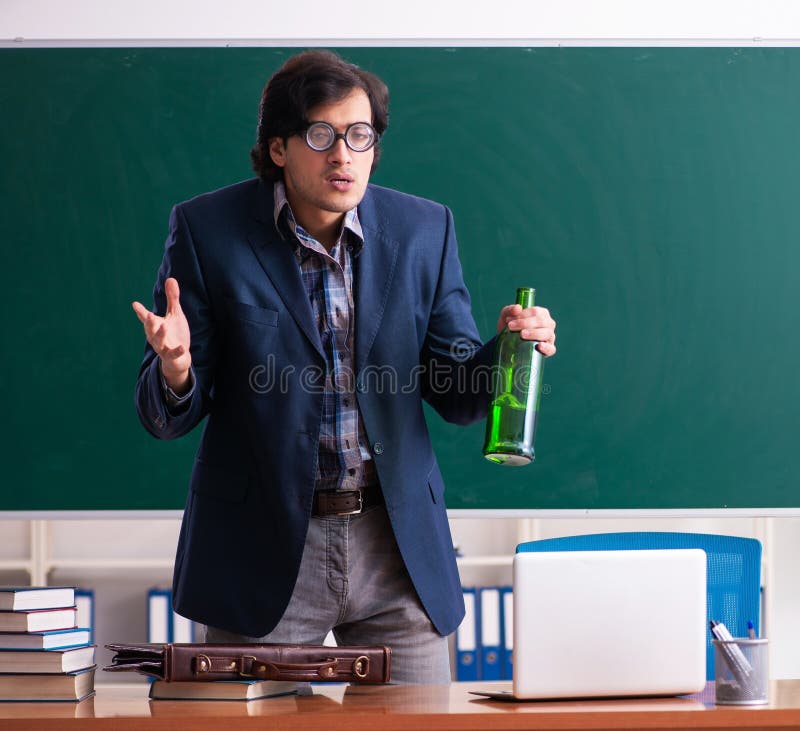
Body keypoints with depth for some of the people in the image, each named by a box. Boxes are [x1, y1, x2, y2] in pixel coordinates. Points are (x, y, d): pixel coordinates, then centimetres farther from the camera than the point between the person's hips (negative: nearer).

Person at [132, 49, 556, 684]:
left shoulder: (425, 230, 2)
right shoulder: (208, 229, -4)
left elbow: (456, 396, 7)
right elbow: (167, 417, -4)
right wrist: (175, 370, -27)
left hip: (400, 547, 2)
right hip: (263, 553, -2)